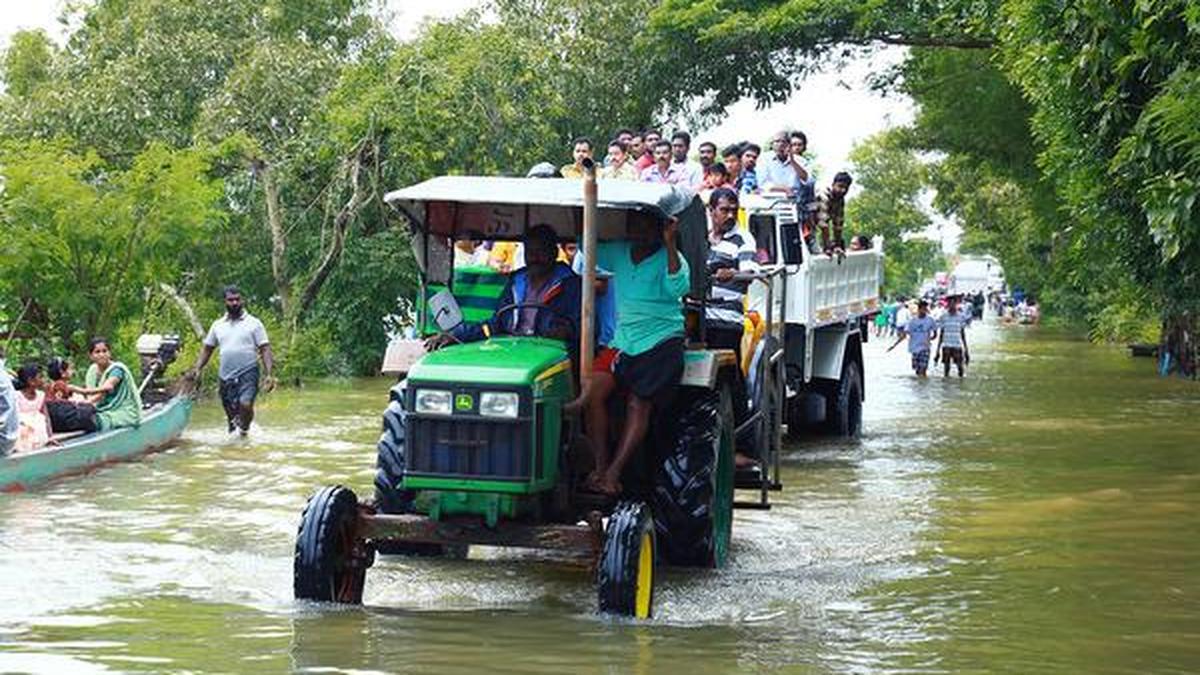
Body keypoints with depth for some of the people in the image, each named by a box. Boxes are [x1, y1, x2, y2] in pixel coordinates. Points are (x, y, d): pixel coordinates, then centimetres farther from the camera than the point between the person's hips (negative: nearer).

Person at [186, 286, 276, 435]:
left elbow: (265, 350, -2)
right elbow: (207, 349, 17)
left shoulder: (254, 323, 2)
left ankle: (245, 429, 5)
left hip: (248, 374, -3)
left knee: (246, 405, -23)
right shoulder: (218, 325, 12)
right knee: (231, 413, 6)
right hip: (226, 377, 3)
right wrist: (197, 369, 2)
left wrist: (269, 375, -12)